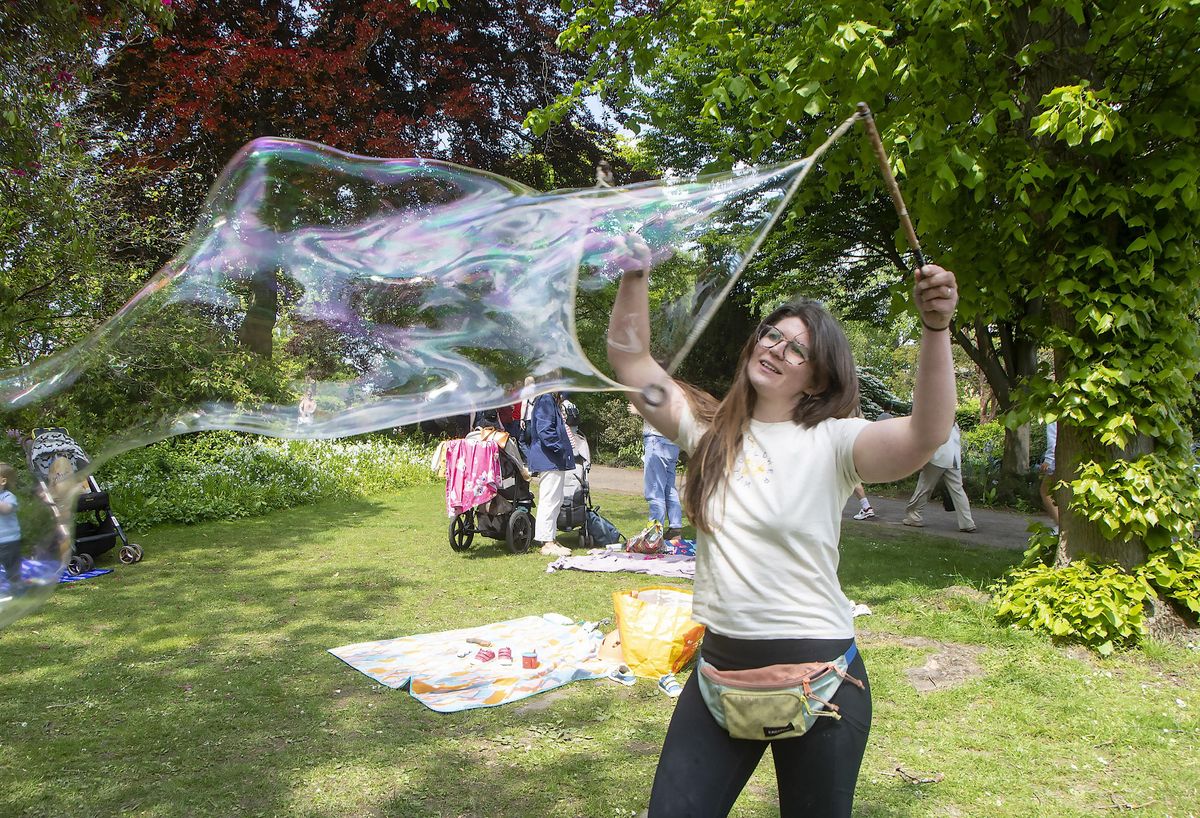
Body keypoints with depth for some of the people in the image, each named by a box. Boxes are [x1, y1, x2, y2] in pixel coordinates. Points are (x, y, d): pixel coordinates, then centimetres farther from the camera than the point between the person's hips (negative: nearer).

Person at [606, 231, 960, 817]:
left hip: (816, 671, -3)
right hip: (720, 663, 4)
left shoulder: (831, 443, -10)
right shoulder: (711, 431, 3)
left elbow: (925, 436, -27)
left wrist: (936, 329, -39)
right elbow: (630, 359, 5)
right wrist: (634, 274, -7)